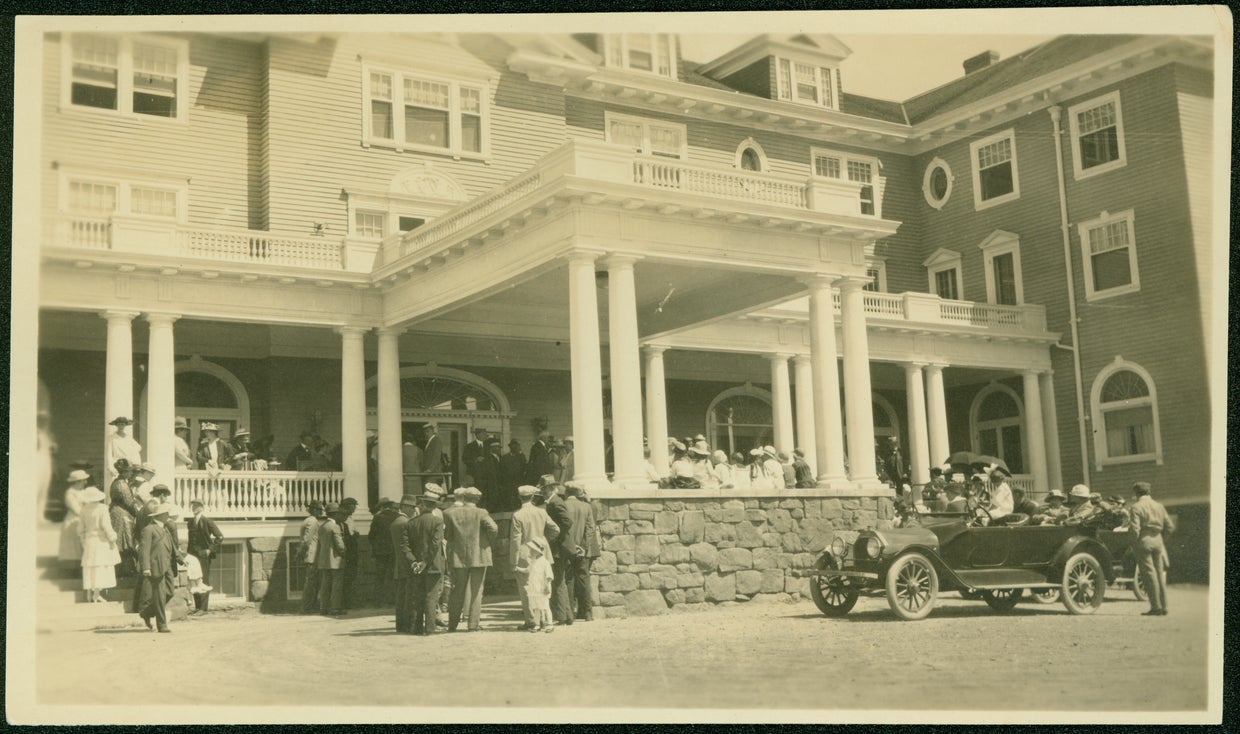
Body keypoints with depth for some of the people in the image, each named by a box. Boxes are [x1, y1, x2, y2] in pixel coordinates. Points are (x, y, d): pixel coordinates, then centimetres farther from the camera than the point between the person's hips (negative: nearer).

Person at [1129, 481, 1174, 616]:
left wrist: (1134, 541, -2)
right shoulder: (1159, 506, 10)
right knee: (1159, 573, 11)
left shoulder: (1136, 507, -8)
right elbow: (1170, 527, 8)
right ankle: (1163, 607, 11)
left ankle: (1156, 607, -6)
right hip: (1157, 542, 6)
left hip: (1143, 543, -6)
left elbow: (1134, 529, -17)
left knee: (1149, 574, -4)